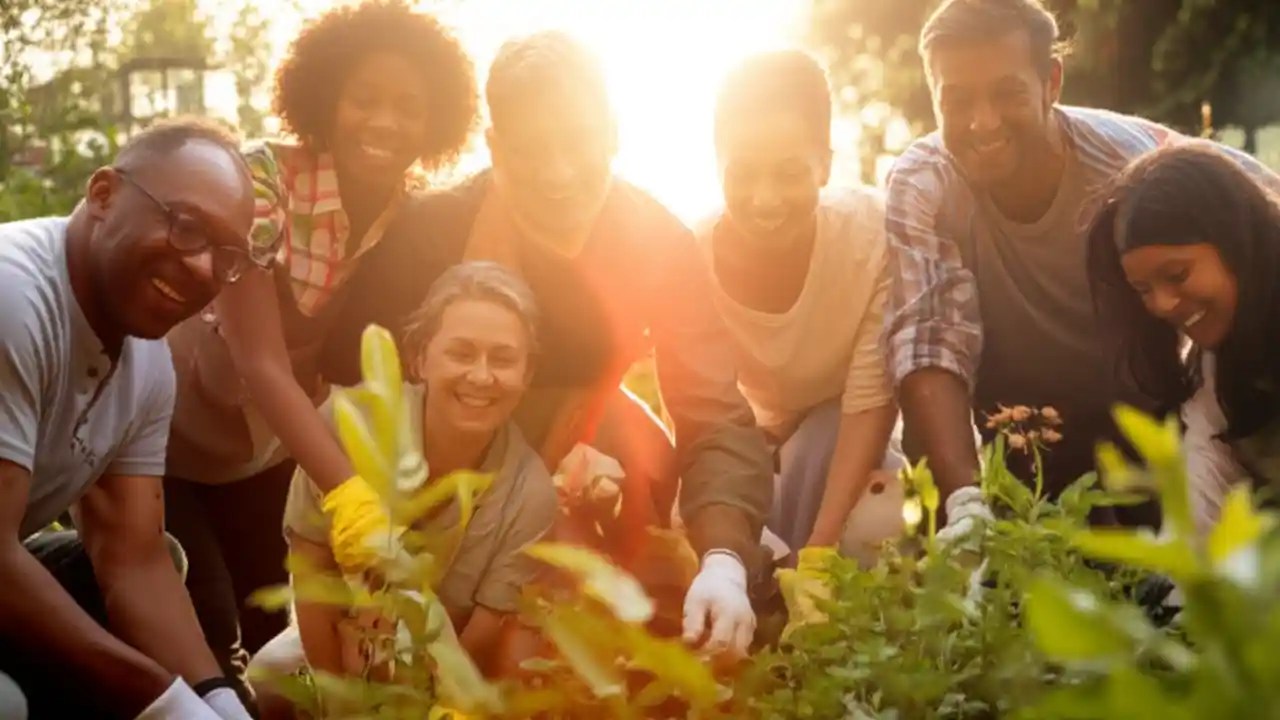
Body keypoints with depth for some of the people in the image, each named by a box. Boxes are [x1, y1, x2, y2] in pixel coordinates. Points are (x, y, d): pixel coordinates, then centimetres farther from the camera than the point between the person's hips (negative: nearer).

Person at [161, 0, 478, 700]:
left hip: (274, 447, 5)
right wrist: (346, 491, -46)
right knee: (196, 641, -11)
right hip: (165, 431, -5)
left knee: (270, 638, 9)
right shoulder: (261, 178, -28)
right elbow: (261, 362, -34)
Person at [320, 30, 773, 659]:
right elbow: (359, 372, -22)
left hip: (586, 441, 4)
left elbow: (717, 419, -27)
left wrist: (723, 561, -46)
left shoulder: (658, 242, -20)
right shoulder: (431, 232, -25)